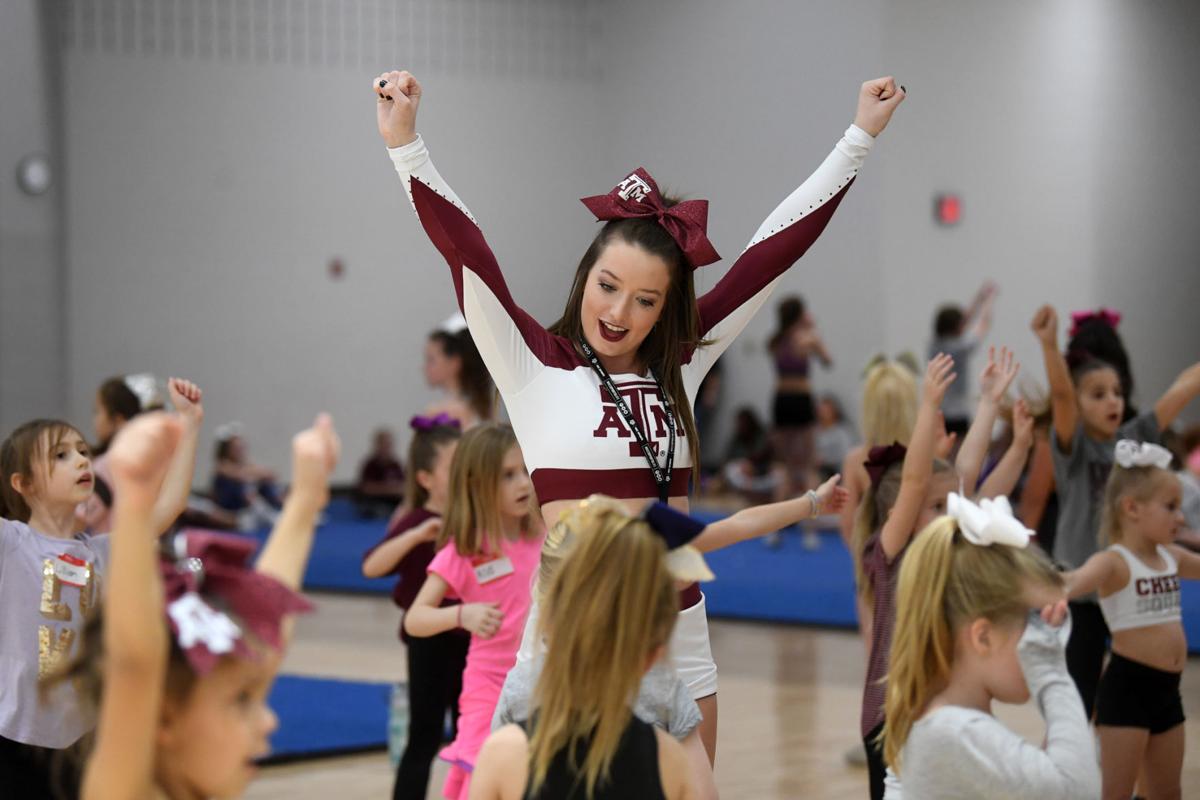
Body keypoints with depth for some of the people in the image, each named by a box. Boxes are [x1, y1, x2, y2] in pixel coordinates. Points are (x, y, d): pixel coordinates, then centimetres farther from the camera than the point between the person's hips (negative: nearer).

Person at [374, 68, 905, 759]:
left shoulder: (680, 364, 9)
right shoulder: (535, 366, 0)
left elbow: (777, 247, 10)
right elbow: (464, 251, -12)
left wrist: (859, 138, 11)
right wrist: (406, 145, -23)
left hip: (678, 626, 4)